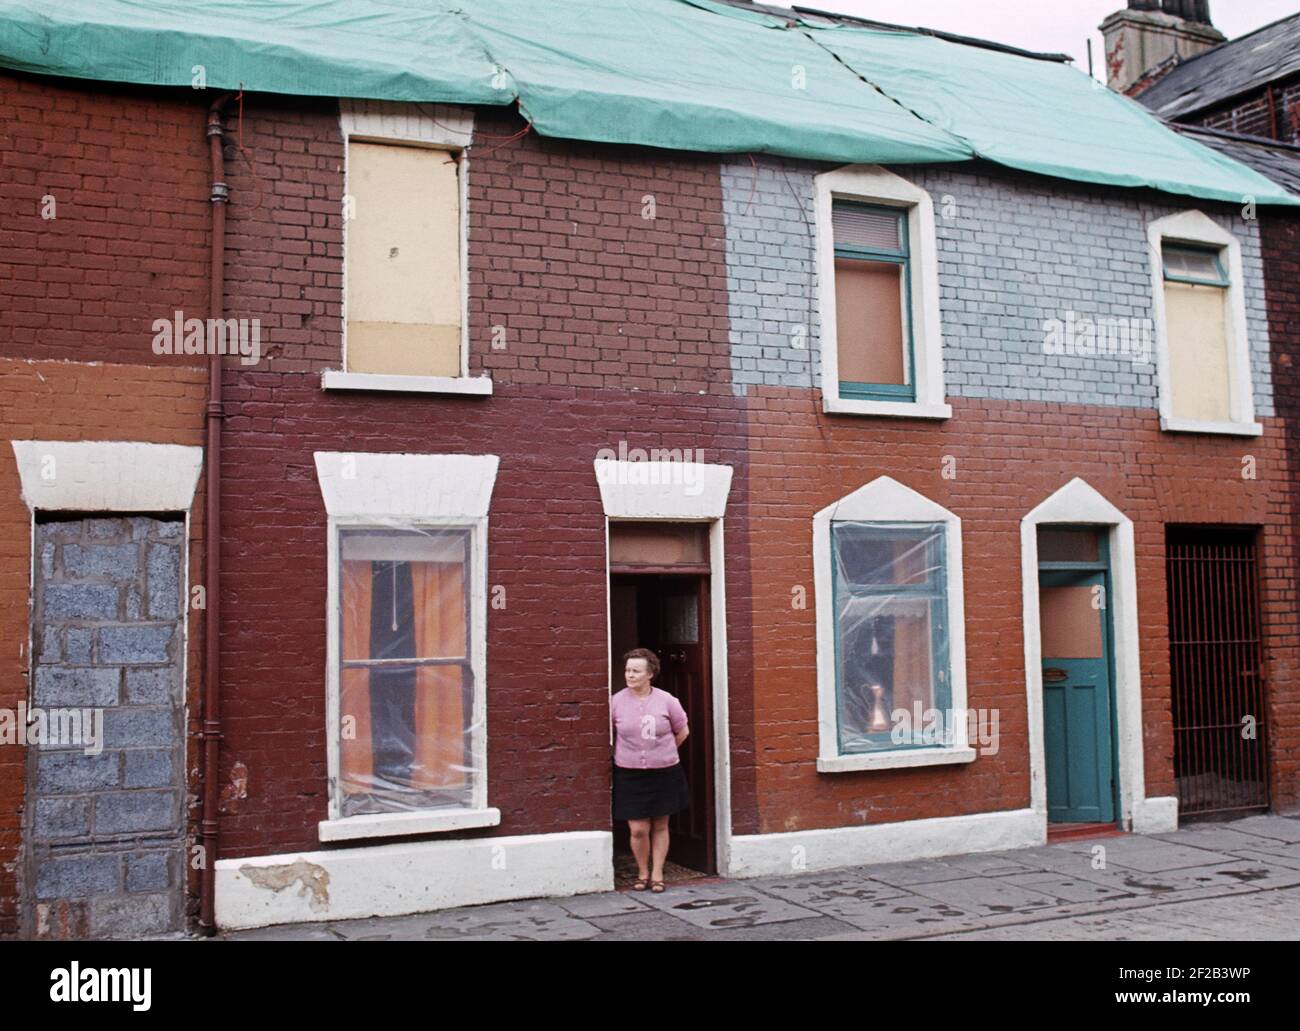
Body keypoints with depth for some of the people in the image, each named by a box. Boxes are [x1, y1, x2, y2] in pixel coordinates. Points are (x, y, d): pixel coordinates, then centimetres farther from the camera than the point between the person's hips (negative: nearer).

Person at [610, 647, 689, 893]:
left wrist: (663, 753, 11)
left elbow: (682, 731, 9)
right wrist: (627, 754, 9)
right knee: (638, 829, -4)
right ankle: (642, 873, 18)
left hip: (664, 772, 1)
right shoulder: (616, 702, -4)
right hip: (629, 774, -1)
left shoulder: (666, 701, -4)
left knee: (660, 826, 9)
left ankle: (657, 874, 21)